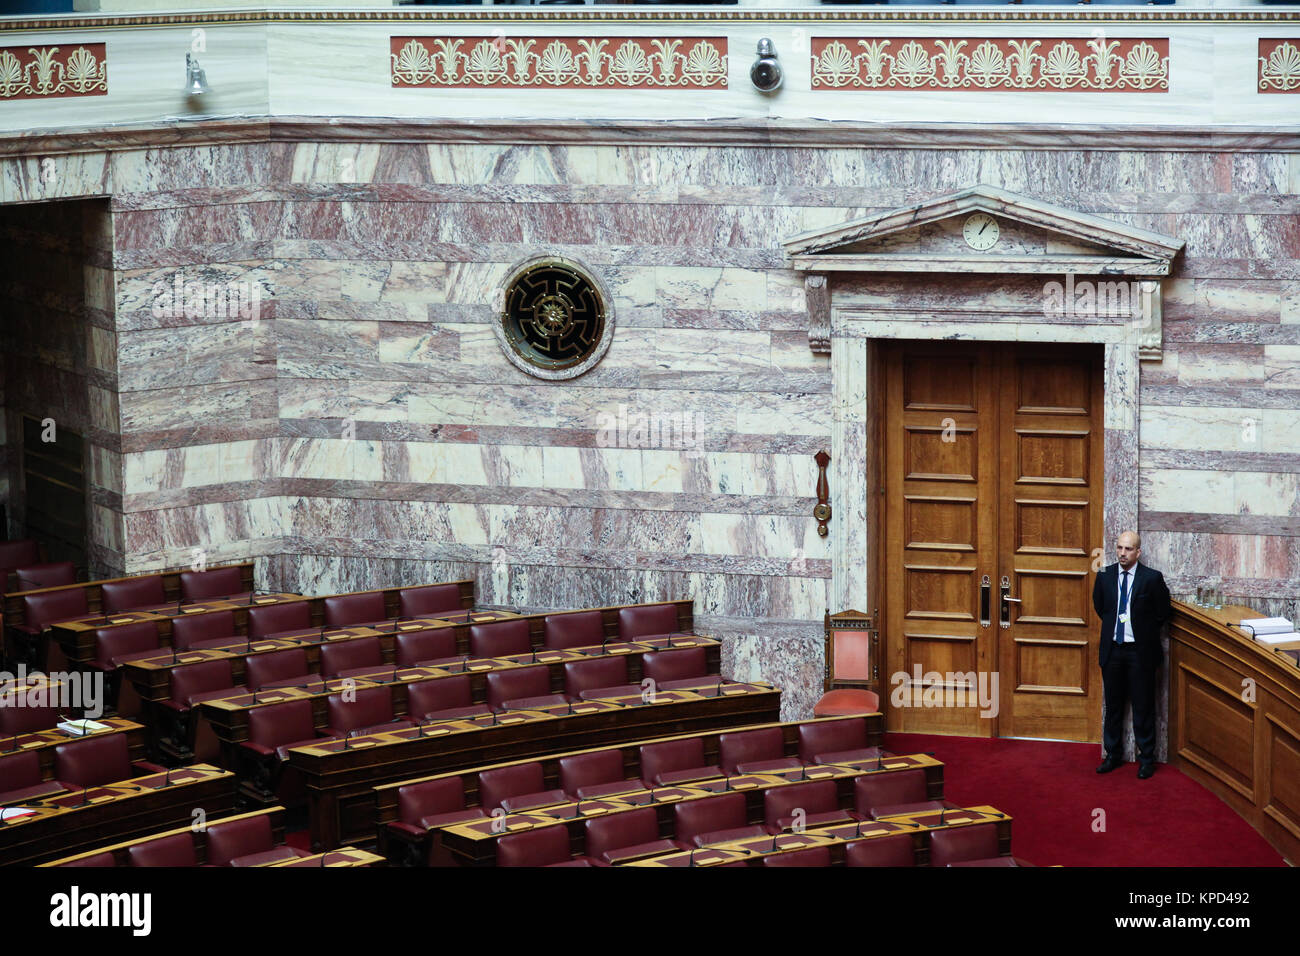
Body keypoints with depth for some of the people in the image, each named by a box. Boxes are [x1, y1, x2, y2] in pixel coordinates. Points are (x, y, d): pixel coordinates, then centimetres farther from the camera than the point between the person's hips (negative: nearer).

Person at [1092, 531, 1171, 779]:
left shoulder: (1152, 578, -9)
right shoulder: (1105, 575, 1)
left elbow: (1163, 613, 1)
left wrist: (1143, 628, 5)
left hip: (1140, 650, -4)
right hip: (1112, 648, 4)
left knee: (1143, 706, 3)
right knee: (1113, 705, 13)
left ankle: (1146, 759, 12)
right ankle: (1113, 755, 24)